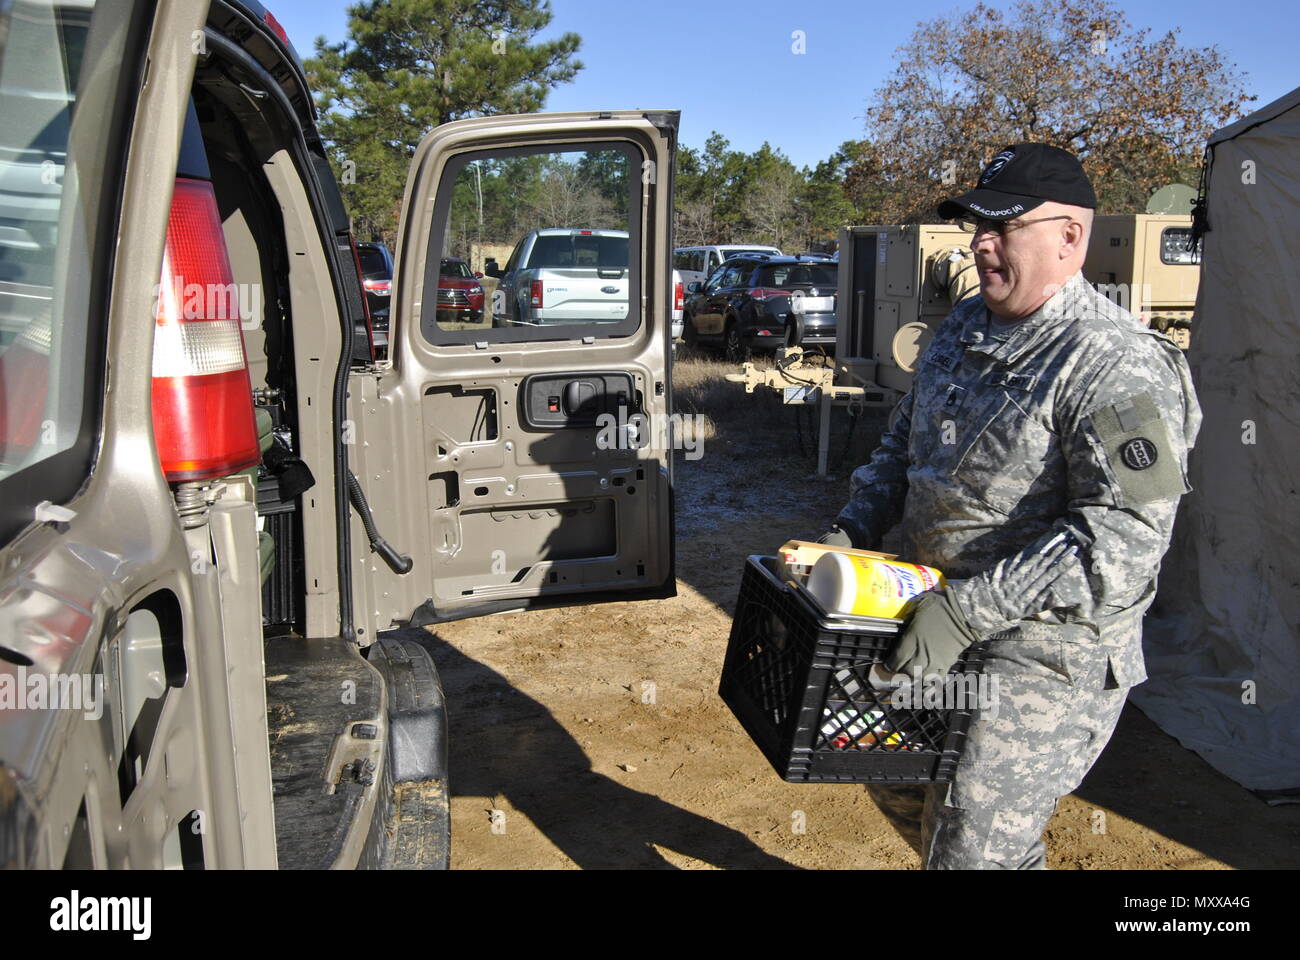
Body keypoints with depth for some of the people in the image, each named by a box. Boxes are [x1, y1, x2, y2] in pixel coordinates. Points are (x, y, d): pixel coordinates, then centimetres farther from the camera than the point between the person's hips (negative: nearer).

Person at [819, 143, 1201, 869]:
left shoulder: (1115, 365, -21)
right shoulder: (965, 327, 7)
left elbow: (1124, 537, -28)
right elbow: (905, 442, 17)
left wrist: (968, 610, -30)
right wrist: (855, 528, 2)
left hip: (1049, 655, -9)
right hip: (939, 621, 9)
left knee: (973, 846, -2)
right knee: (898, 784, 25)